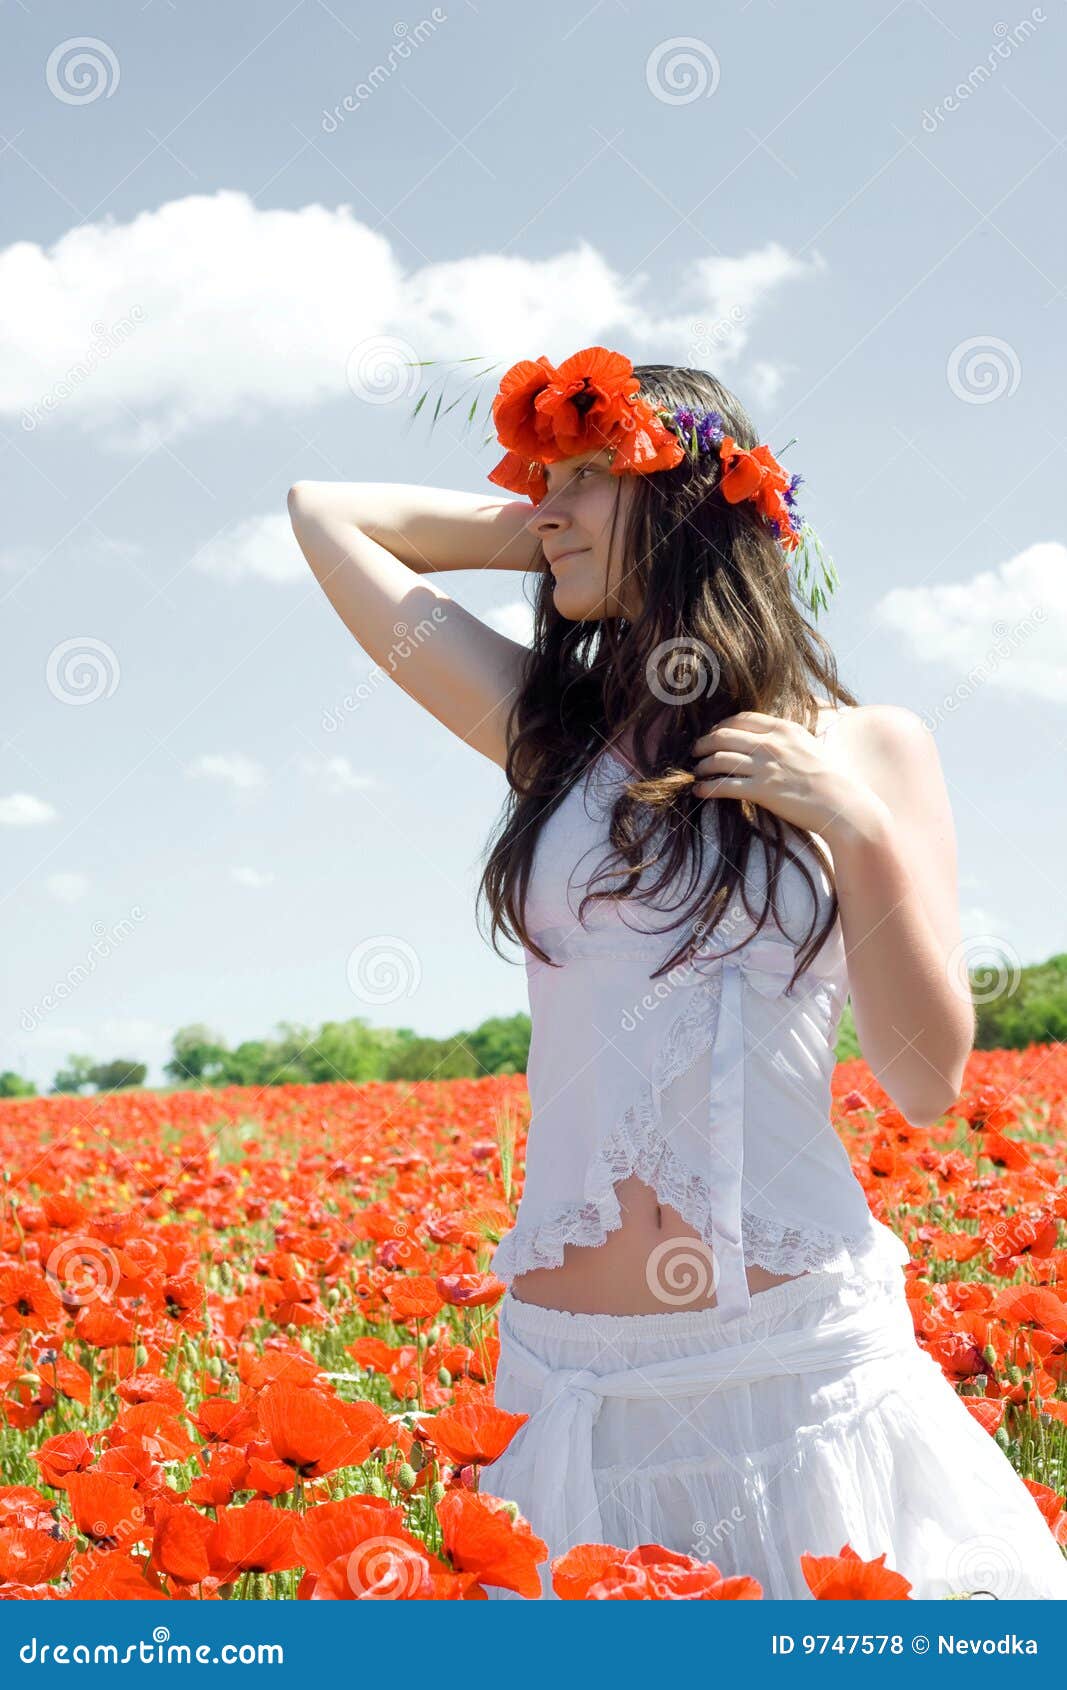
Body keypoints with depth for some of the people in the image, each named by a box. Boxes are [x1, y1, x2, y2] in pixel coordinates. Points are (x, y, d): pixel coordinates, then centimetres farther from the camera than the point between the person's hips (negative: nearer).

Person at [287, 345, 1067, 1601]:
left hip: (808, 1360, -2)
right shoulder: (552, 728, 7)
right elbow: (324, 512, 12)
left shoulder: (868, 749, 2)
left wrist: (860, 828, -12)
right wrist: (559, 540, 13)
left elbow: (928, 1083, -3)